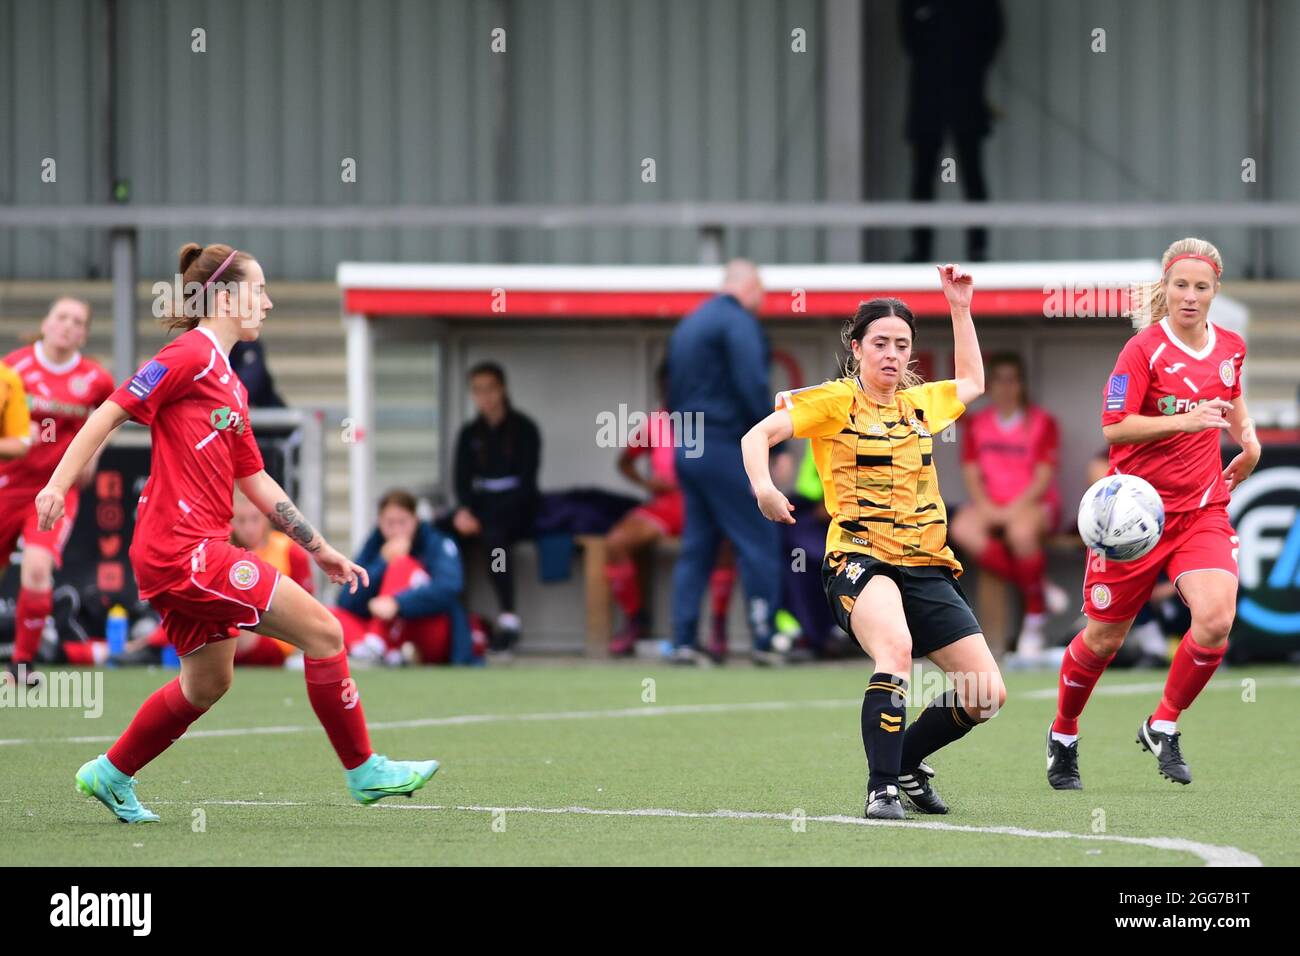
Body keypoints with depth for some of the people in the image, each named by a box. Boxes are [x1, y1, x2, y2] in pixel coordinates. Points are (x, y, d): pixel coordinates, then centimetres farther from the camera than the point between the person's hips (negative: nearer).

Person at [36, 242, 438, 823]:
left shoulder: (229, 384, 20)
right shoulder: (190, 356, -8)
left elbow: (254, 481, 24)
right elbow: (110, 414, -12)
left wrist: (320, 549, 23)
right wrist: (58, 484, -21)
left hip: (191, 553, 10)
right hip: (182, 549, -10)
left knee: (208, 683, 19)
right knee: (322, 630, -8)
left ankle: (110, 776, 29)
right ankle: (364, 771, 0)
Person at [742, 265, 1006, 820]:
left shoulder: (920, 403, 15)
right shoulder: (835, 401, -1)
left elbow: (971, 382, 37)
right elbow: (758, 435, -9)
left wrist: (960, 308, 30)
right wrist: (763, 488, -28)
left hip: (927, 566, 6)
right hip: (859, 559, -6)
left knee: (986, 695, -3)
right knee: (896, 648, -38)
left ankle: (907, 761, 23)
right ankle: (881, 790, -33)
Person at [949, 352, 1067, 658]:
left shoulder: (1041, 422, 0)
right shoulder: (976, 423, 11)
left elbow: (1044, 477, -6)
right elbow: (972, 474, 6)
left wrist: (1015, 508, -19)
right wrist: (986, 506, -12)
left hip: (1034, 504, -4)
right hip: (991, 504, 4)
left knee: (1020, 531, -39)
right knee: (962, 529, -31)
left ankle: (1035, 621, -23)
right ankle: (1039, 589, -25)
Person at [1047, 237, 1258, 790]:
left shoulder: (1230, 348, 5)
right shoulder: (1143, 349, -12)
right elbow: (1114, 428, -20)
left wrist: (1247, 438, 12)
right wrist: (1184, 420, -30)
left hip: (1202, 510, 3)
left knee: (1215, 619, -21)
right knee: (1103, 637, 6)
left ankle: (1164, 725, 1)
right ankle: (1063, 735, 33)